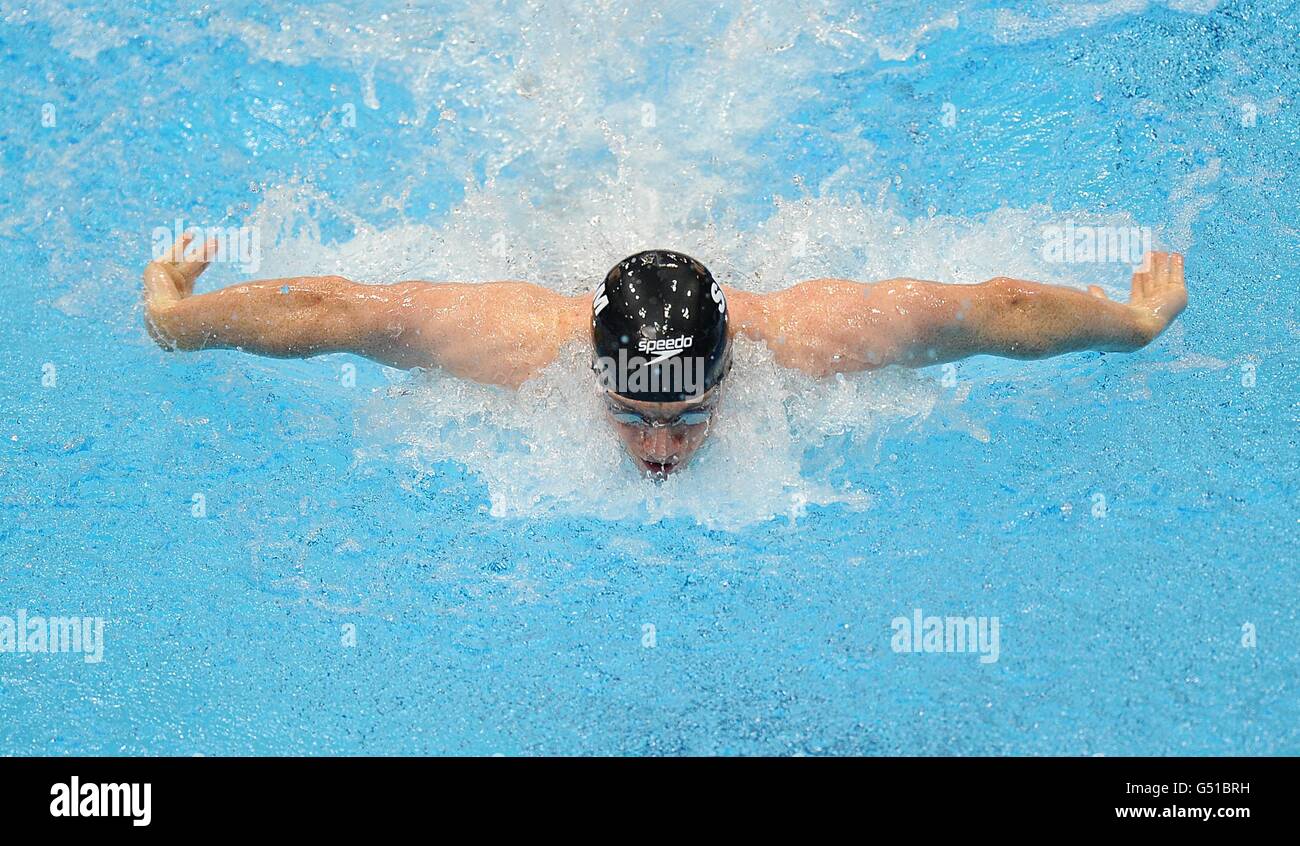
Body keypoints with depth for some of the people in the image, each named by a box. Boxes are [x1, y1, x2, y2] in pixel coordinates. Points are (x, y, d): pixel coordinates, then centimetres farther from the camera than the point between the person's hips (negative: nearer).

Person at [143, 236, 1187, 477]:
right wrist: (176, 318, -26)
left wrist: (1140, 319, -21)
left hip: (739, 268, 0)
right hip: (571, 287, 0)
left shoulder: (803, 336, -46)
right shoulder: (526, 340, -47)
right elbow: (327, 306, -36)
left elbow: (1003, 308, -34)